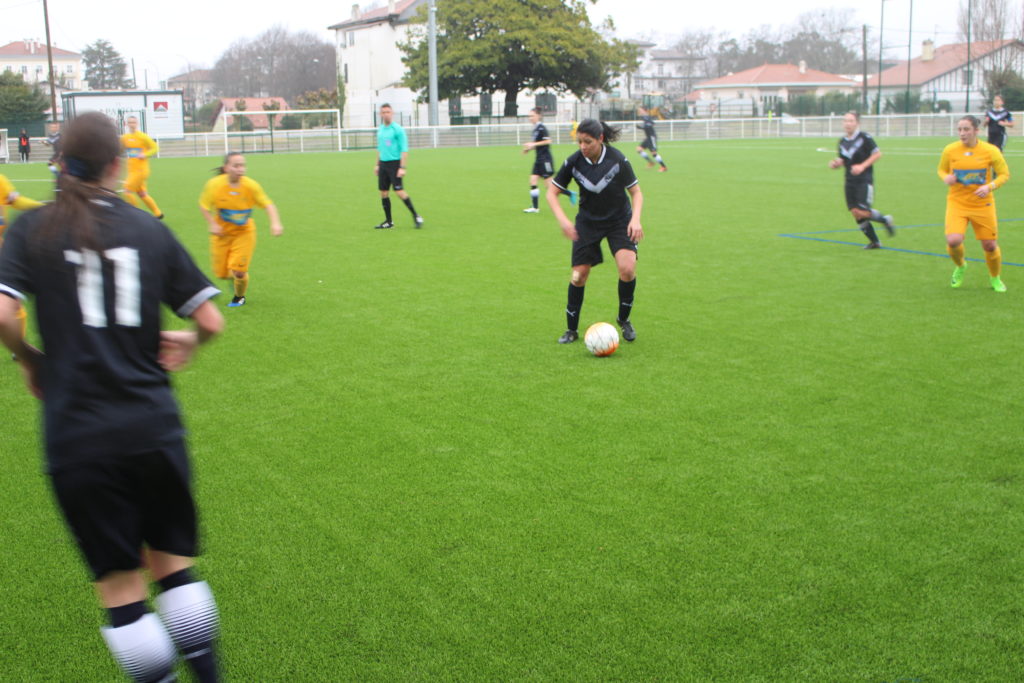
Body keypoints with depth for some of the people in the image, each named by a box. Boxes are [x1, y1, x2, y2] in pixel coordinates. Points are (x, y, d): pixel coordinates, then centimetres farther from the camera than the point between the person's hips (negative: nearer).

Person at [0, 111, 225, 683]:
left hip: (78, 437, -1)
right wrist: (186, 344, 21)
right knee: (174, 564, 16)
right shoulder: (150, 229, 3)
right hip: (154, 426, 2)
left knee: (120, 582, 9)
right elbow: (210, 321, 0)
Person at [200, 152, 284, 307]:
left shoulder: (251, 186, -18)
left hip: (244, 232, -1)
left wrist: (275, 222, -26)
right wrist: (212, 224, -13)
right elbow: (203, 205, -2)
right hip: (222, 233, 1)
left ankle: (239, 297, 21)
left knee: (238, 271, -12)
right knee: (221, 273, 4)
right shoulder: (214, 185, -17)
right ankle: (236, 278, 43)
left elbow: (267, 204, -10)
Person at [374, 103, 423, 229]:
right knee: (383, 192, 5)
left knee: (399, 191, -13)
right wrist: (377, 164, 20)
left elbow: (404, 150, -12)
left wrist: (402, 167, -18)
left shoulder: (398, 129, -9)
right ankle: (388, 221, 14)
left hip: (395, 163, -7)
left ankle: (416, 216, -3)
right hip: (383, 163, 7)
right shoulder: (380, 129, 12)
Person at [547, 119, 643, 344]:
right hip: (587, 222, 2)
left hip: (619, 220, -1)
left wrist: (635, 219, -24)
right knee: (579, 275, -4)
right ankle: (572, 329, 15)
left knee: (627, 268, -20)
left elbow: (636, 192, -7)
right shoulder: (574, 162, -14)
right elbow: (552, 192, -6)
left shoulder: (618, 160, -18)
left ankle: (624, 319, 6)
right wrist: (563, 220, -22)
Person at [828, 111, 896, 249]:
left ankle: (885, 220, 13)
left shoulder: (865, 138, -8)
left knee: (862, 212, -17)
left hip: (864, 180, -6)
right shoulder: (842, 141, 10)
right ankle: (874, 241, 14)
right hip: (850, 181, 6)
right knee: (855, 213, 0)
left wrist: (862, 166, -17)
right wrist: (835, 164, -2)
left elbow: (878, 154, -7)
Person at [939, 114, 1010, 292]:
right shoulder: (950, 150, -5)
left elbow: (1004, 174, 0)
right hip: (957, 203, 0)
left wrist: (989, 186, -19)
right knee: (953, 241, -21)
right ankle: (960, 266, 15)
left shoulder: (990, 151, -8)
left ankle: (995, 278, 34)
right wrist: (946, 178, -13)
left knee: (990, 245, 4)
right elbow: (941, 169, 11)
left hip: (983, 205, 0)